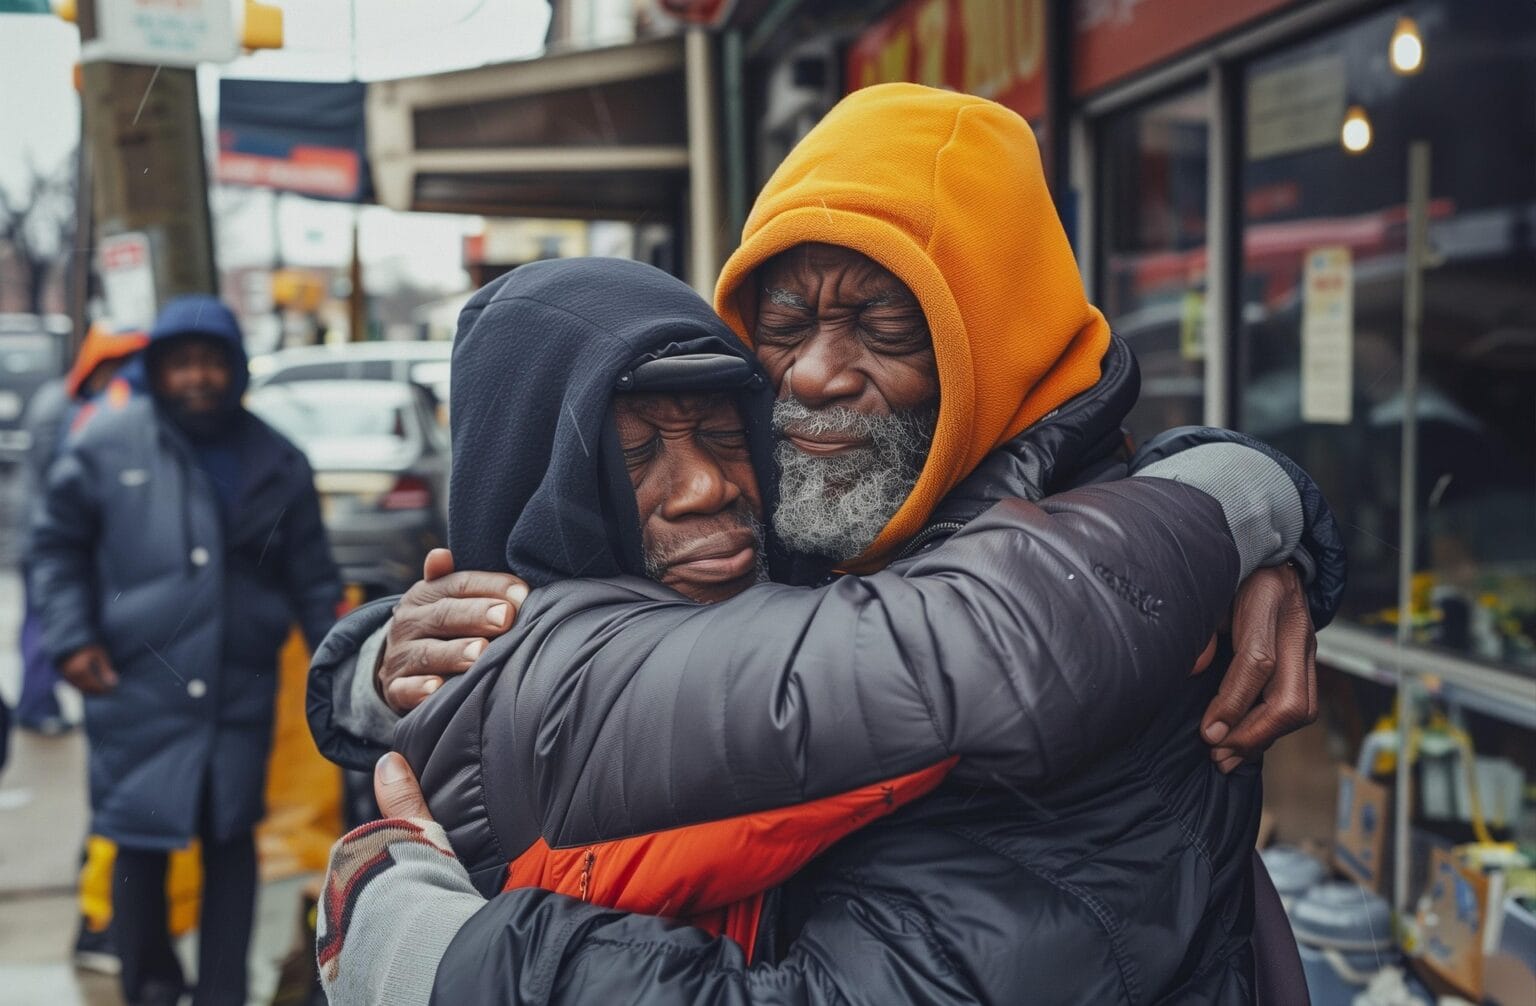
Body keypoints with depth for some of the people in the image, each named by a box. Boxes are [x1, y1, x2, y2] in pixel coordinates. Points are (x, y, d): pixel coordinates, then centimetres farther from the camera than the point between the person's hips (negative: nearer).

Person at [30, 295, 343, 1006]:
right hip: (136, 689, -1)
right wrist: (71, 638, -2)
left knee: (231, 842, 8)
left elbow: (309, 572, 11)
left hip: (241, 693, 2)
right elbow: (58, 546, 7)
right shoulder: (105, 450, -1)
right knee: (140, 845, 5)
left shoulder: (277, 463, 5)